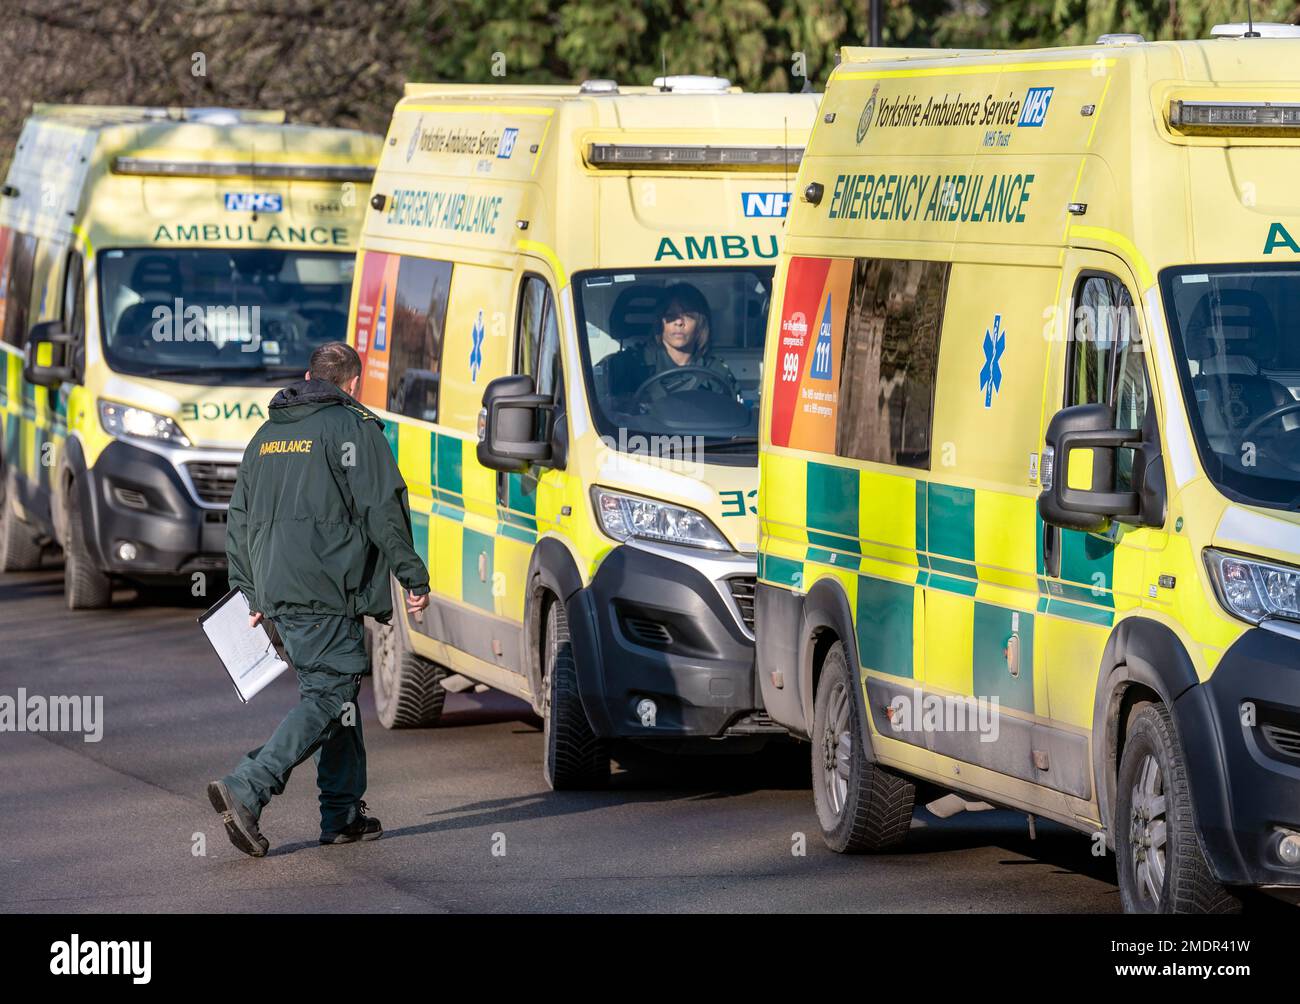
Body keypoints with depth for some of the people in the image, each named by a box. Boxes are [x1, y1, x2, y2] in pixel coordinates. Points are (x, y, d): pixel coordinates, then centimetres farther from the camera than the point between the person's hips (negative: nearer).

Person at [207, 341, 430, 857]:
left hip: (279, 592, 8)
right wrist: (414, 578, -5)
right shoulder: (354, 427, -4)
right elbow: (383, 510, -10)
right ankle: (246, 789, -23)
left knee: (337, 694, 16)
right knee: (327, 698, -9)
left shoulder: (268, 434, 19)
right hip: (328, 590, -8)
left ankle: (344, 813, 14)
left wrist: (252, 593, 27)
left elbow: (239, 519, 22)